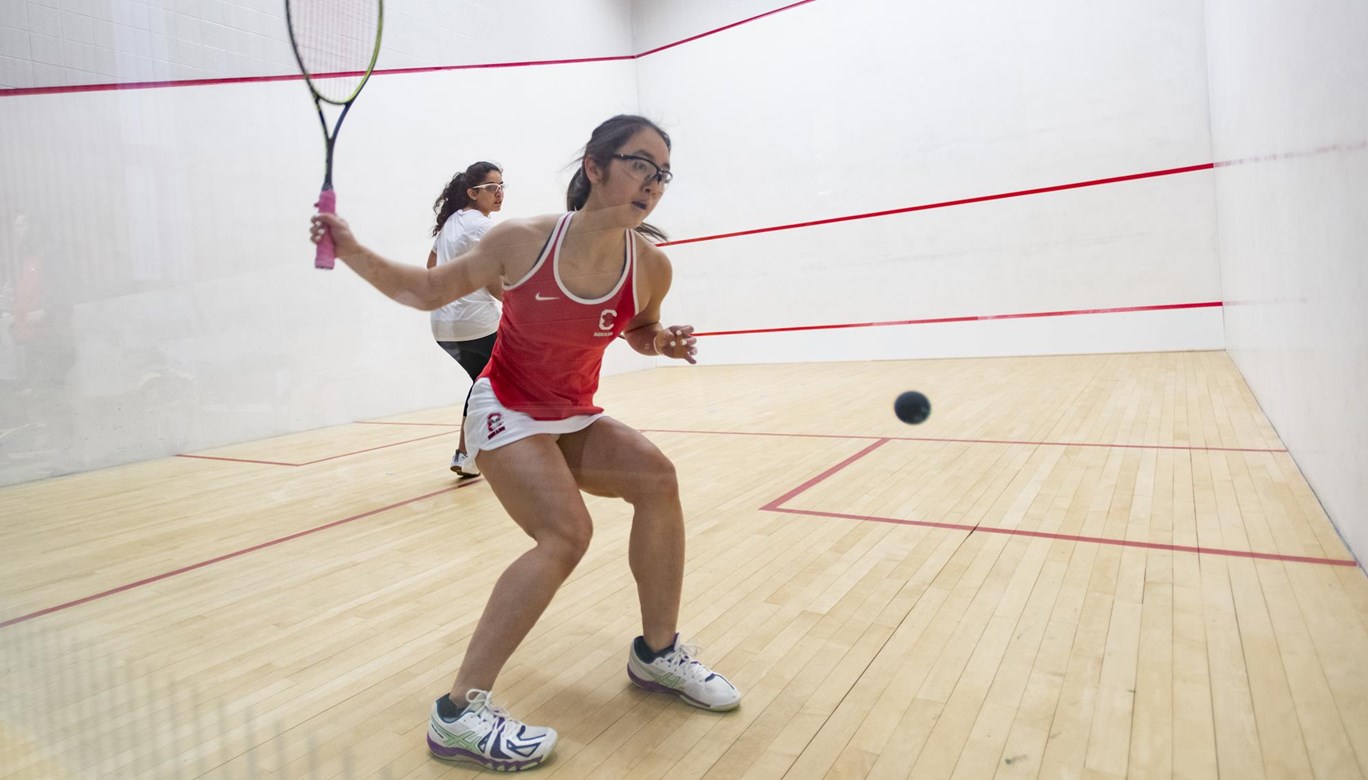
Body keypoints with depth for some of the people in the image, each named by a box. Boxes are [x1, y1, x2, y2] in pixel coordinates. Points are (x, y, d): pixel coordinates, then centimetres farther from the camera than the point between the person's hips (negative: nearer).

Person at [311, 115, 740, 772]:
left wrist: (663, 342, -11)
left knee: (656, 477, -19)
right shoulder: (522, 241, -19)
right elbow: (428, 291, -4)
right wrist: (354, 253, -15)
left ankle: (658, 654, 1)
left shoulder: (651, 265, -12)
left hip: (576, 420, 5)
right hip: (507, 413, -4)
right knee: (566, 533, -26)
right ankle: (459, 712, -15)